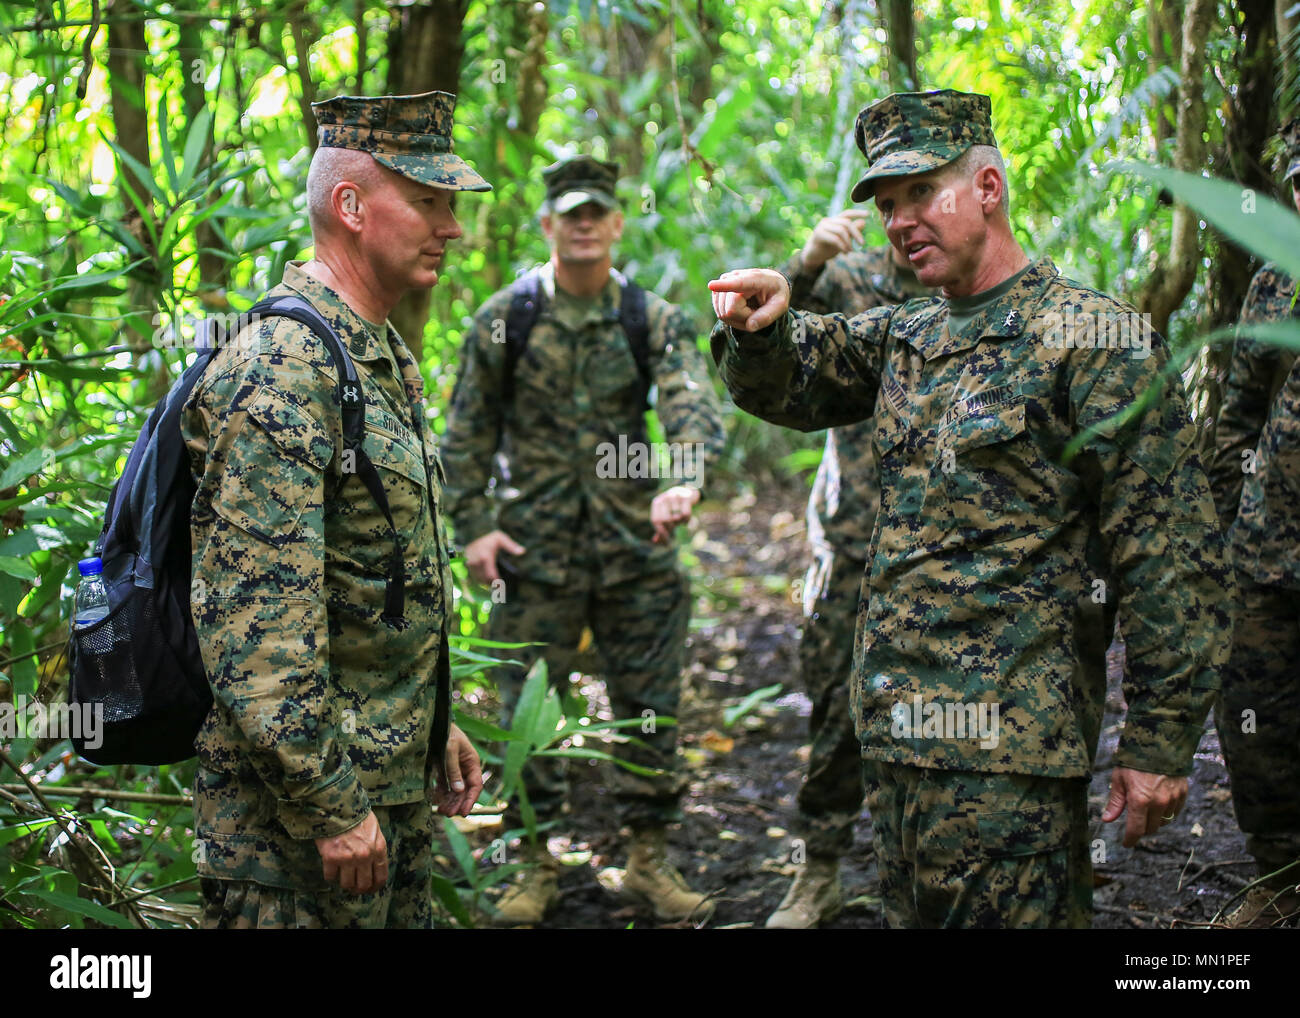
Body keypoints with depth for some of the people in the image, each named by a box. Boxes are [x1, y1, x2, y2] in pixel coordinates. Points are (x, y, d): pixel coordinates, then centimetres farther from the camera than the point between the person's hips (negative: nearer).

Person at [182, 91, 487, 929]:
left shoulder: (385, 355, 12)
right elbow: (257, 626, -25)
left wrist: (436, 727, 21)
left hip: (395, 781, 10)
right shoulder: (281, 375, -20)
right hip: (302, 799, -9)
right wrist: (332, 808, -22)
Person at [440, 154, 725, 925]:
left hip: (636, 546, 1)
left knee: (650, 707, 6)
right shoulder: (505, 319, 2)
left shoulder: (655, 321, 2)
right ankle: (538, 863, 18)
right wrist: (473, 527, -3)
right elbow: (468, 434, 5)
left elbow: (693, 405, -15)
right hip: (536, 549, -1)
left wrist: (684, 479, -34)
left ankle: (650, 858, 21)